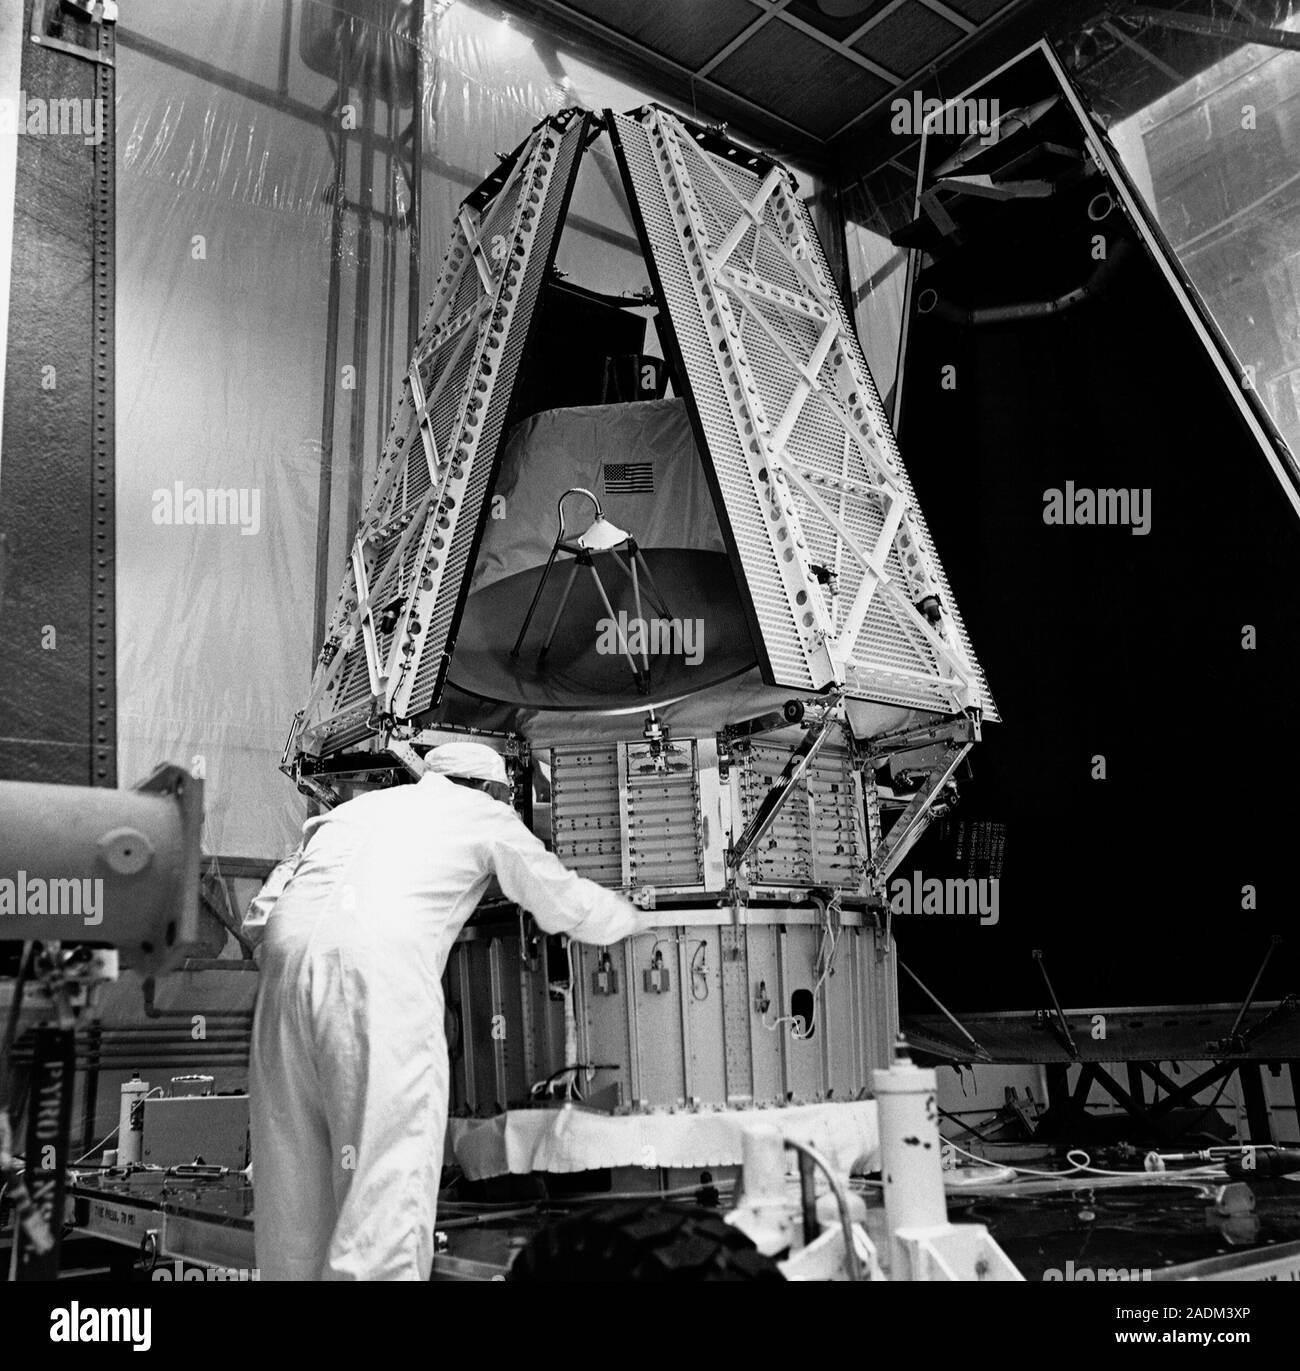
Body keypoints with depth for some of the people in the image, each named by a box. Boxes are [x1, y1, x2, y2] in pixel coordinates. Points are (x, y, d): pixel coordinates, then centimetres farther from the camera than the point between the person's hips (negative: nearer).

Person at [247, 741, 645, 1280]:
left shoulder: (356, 807, 33)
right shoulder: (481, 812, 21)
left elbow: (261, 916, 30)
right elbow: (567, 903, 31)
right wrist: (632, 918, 48)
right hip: (382, 971, -5)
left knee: (294, 1183, 13)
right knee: (385, 1190, -4)